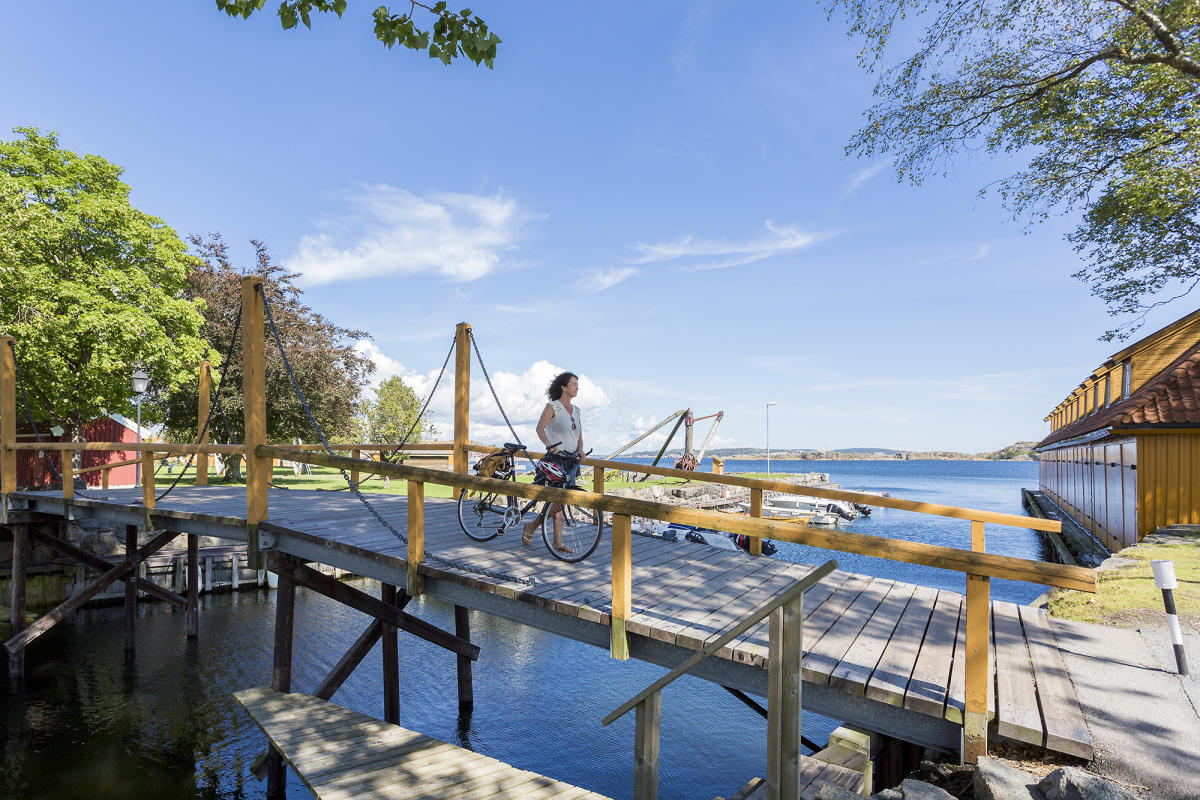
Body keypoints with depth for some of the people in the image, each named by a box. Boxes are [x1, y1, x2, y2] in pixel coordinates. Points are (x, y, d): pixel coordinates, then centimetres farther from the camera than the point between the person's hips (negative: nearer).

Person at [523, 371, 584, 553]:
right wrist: (549, 445, -36)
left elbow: (580, 436, 15)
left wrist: (580, 450, -5)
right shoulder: (553, 406, -6)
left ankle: (558, 541, 12)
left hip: (572, 460, 6)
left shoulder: (576, 410, 14)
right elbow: (540, 428, -20)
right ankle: (530, 527, 8)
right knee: (558, 500, -11)